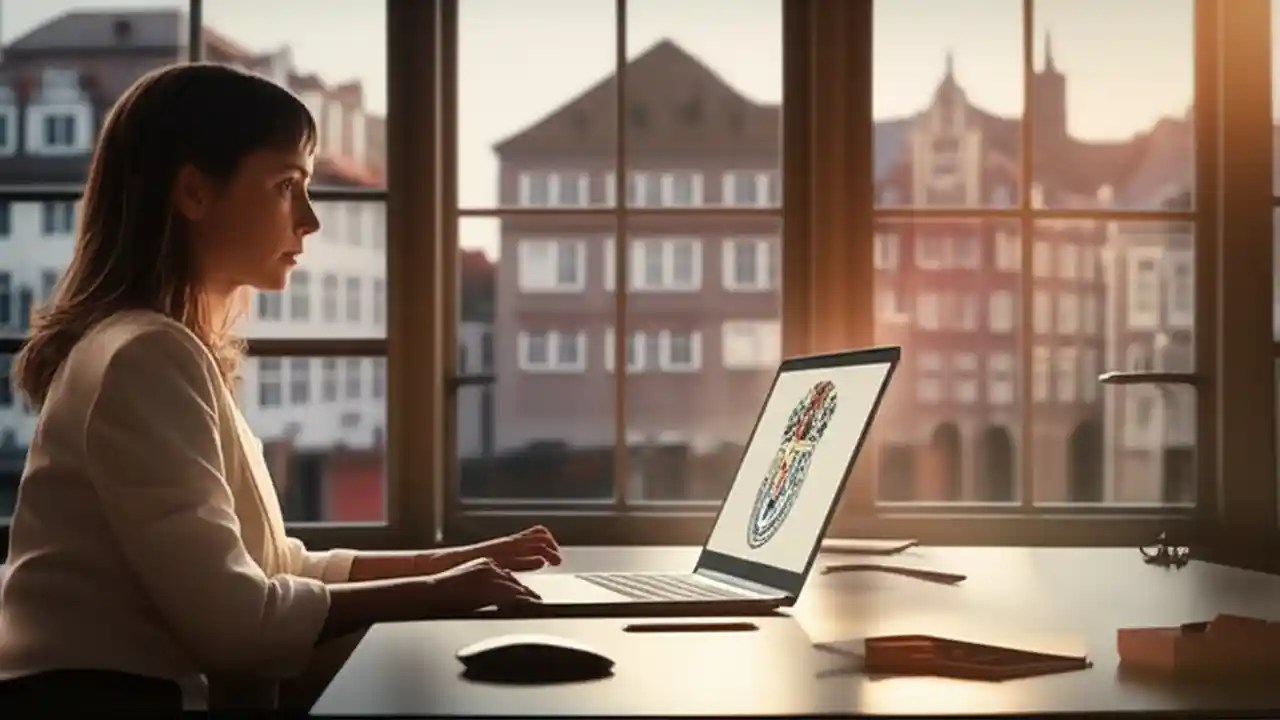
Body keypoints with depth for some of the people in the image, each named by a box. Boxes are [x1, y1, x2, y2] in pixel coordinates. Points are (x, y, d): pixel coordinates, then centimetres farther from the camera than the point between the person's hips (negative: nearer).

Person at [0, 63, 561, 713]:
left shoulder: (168, 352, 14)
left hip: (140, 686, 9)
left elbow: (273, 568, 13)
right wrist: (434, 595, -14)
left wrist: (452, 561, 6)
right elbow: (233, 616, -22)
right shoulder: (147, 356, -17)